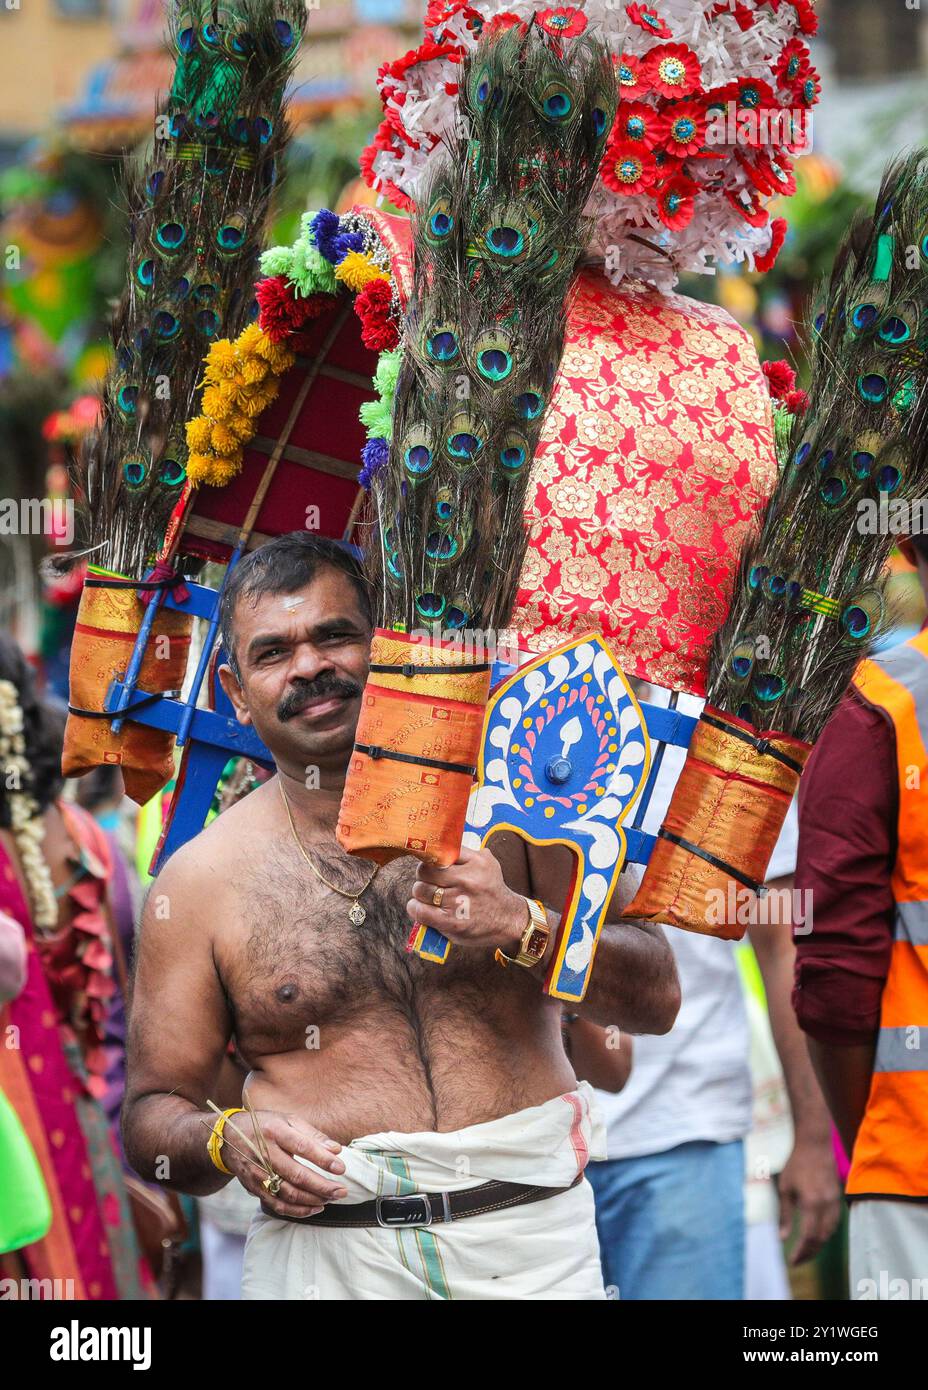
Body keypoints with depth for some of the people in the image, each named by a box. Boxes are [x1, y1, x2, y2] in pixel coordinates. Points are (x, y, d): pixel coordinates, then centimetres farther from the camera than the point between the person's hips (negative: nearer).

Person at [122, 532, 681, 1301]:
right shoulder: (203, 879, 3)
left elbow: (656, 999, 0)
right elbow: (153, 1113, 7)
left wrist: (520, 926, -17)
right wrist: (227, 1143, -15)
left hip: (530, 1237, 1)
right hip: (327, 1252, -1)